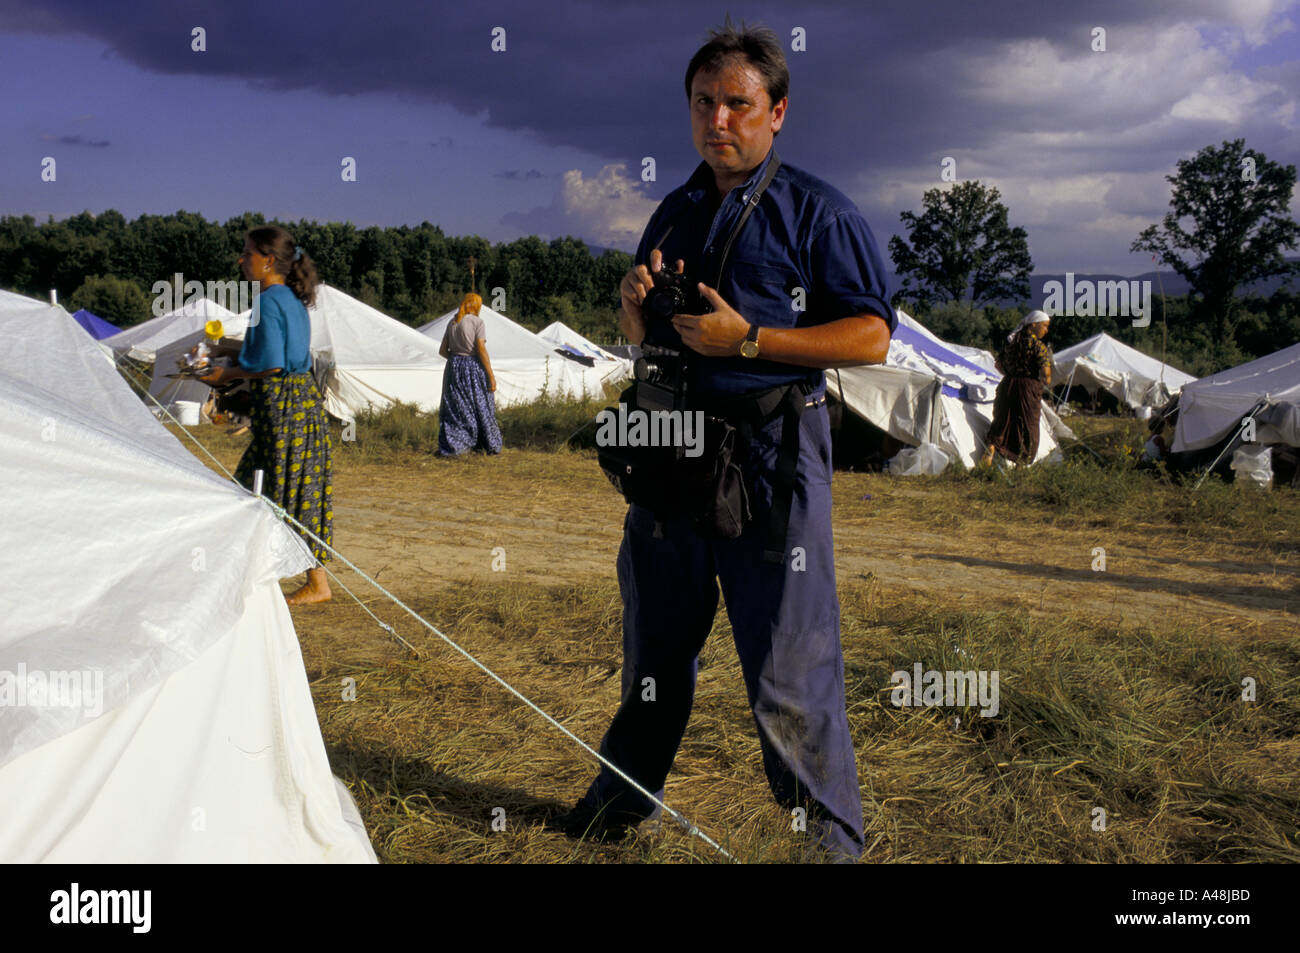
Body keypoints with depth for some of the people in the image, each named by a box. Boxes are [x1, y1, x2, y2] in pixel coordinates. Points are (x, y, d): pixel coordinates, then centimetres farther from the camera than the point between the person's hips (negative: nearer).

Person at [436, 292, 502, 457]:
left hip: (454, 367, 5)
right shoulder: (477, 322, -9)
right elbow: (481, 349, -16)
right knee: (481, 406, 8)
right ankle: (491, 445, 18)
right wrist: (491, 375, -14)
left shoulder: (452, 323, 8)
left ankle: (449, 447, -2)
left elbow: (442, 350, 9)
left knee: (454, 409, 6)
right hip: (473, 368, -4)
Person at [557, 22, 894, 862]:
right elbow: (642, 337, 24)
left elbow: (871, 338, -10)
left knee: (789, 666, -3)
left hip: (771, 451, -6)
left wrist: (746, 338, -16)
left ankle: (833, 837, 13)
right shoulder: (676, 212, 16)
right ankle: (625, 796, 34)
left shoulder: (817, 212, -3)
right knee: (655, 642, 17)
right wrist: (637, 303, 0)